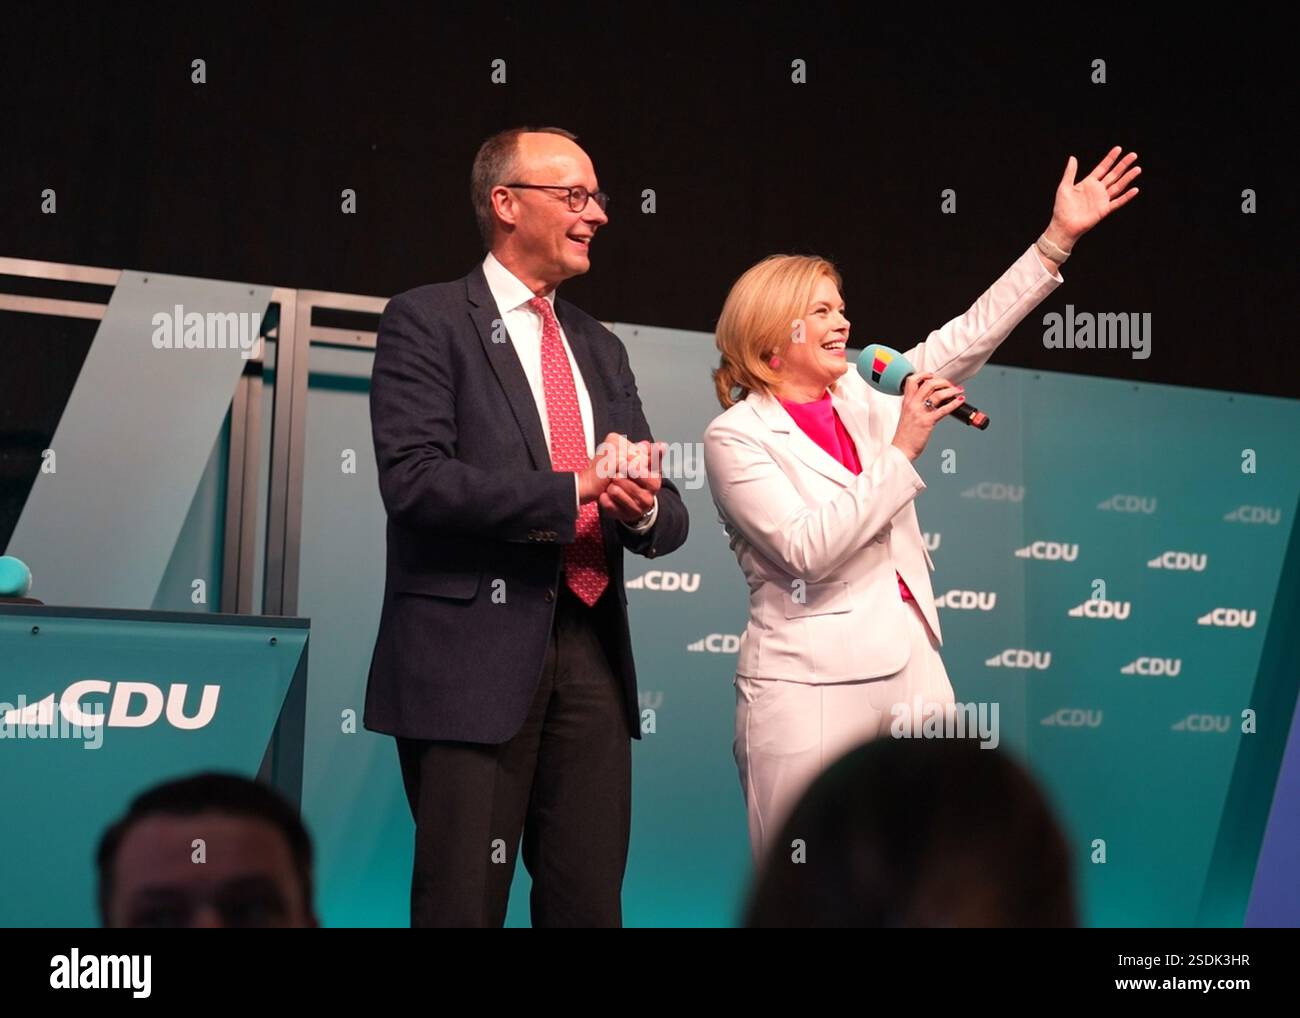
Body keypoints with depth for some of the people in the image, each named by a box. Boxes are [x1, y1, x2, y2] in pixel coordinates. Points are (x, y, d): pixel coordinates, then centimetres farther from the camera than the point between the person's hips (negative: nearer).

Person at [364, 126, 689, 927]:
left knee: (591, 902, 8)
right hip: (474, 658, -6)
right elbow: (415, 479, -15)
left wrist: (644, 506, -9)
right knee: (465, 904, 0)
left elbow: (668, 514, 15)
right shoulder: (426, 321, -1)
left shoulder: (600, 347, 19)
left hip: (590, 655, 6)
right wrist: (574, 489, -18)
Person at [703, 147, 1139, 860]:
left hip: (912, 669, 6)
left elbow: (964, 340, 9)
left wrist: (1058, 238, 4)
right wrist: (901, 451, -17)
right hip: (809, 689, -6)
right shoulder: (734, 436, -7)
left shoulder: (860, 395, 11)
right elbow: (808, 550, -18)